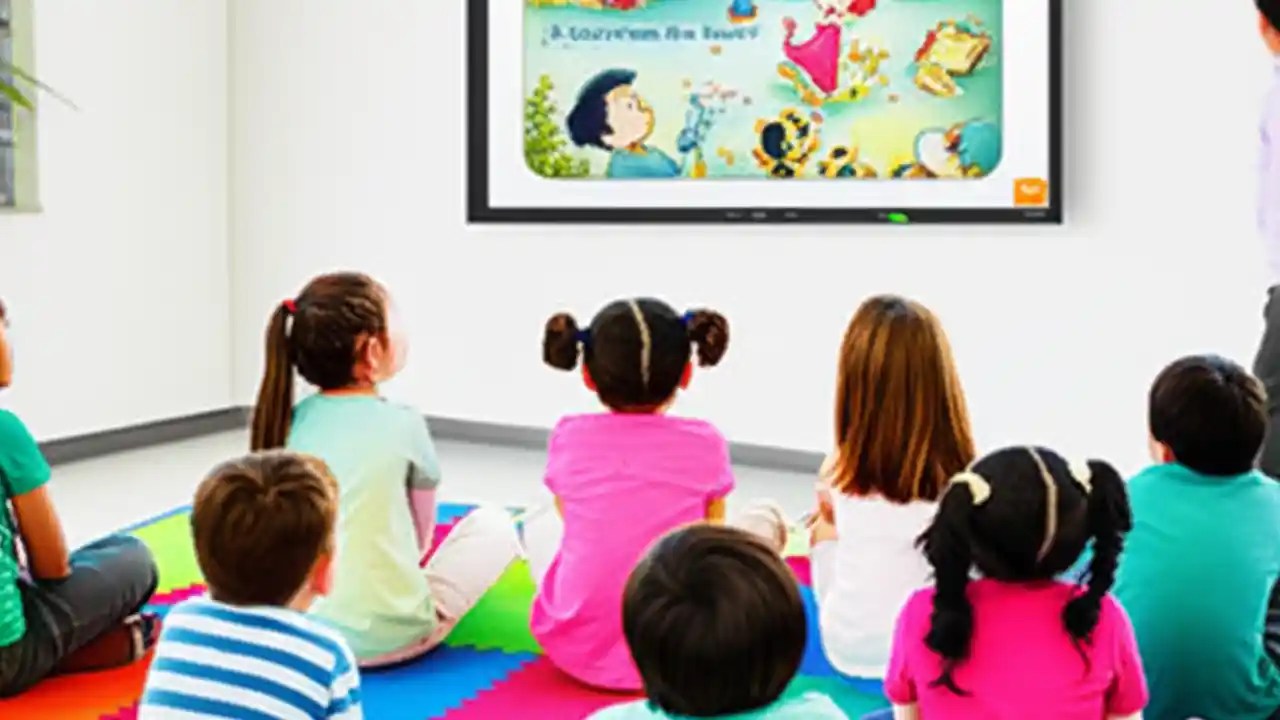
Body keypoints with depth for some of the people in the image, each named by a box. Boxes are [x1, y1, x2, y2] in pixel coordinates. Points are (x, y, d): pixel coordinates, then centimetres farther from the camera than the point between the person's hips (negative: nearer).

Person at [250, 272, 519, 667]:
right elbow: (421, 534, 5)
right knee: (494, 522, 13)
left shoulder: (292, 420, 1)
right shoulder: (402, 424, -9)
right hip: (388, 638, -4)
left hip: (300, 630, 4)